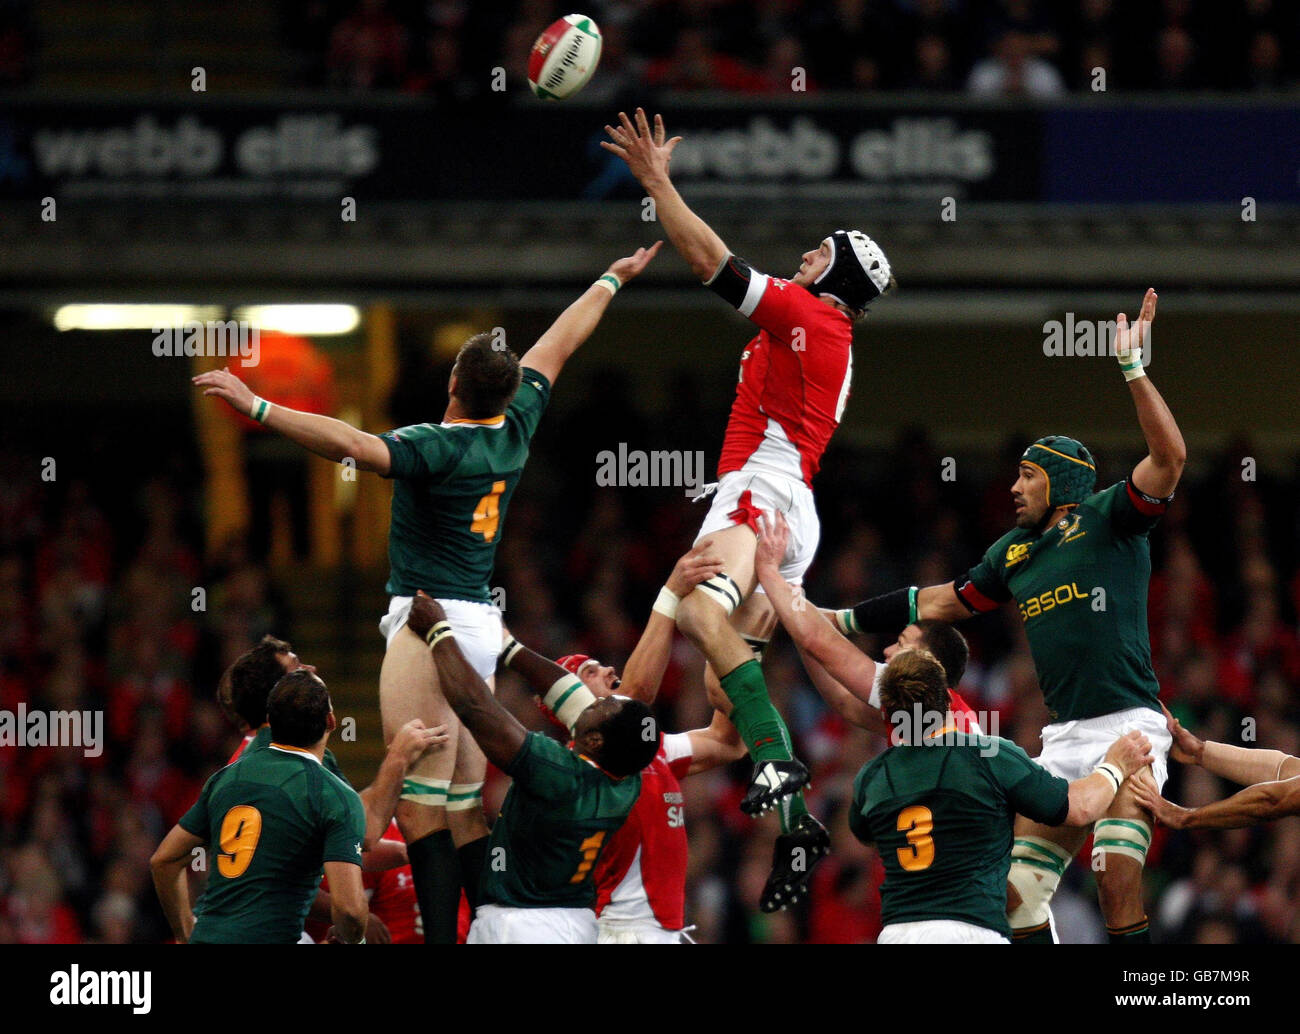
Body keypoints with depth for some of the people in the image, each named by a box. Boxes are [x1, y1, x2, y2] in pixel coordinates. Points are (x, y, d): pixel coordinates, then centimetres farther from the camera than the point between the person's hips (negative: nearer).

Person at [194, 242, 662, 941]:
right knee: (468, 810, 9)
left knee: (420, 807, -11)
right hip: (481, 623, 8)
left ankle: (441, 943, -19)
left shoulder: (437, 447, -14)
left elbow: (355, 445, -31)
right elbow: (561, 341, 23)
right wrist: (611, 280, 37)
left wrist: (255, 406, -31)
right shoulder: (515, 430, 8)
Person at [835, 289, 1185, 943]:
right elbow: (945, 601, 32)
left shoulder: (1107, 519, 1)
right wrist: (840, 620, 34)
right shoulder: (1014, 551, 20)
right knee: (1018, 894, 2)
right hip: (1063, 739, 7)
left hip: (1127, 726, -7)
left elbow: (1169, 457, -14)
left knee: (1118, 890, -17)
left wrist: (1132, 368, -21)